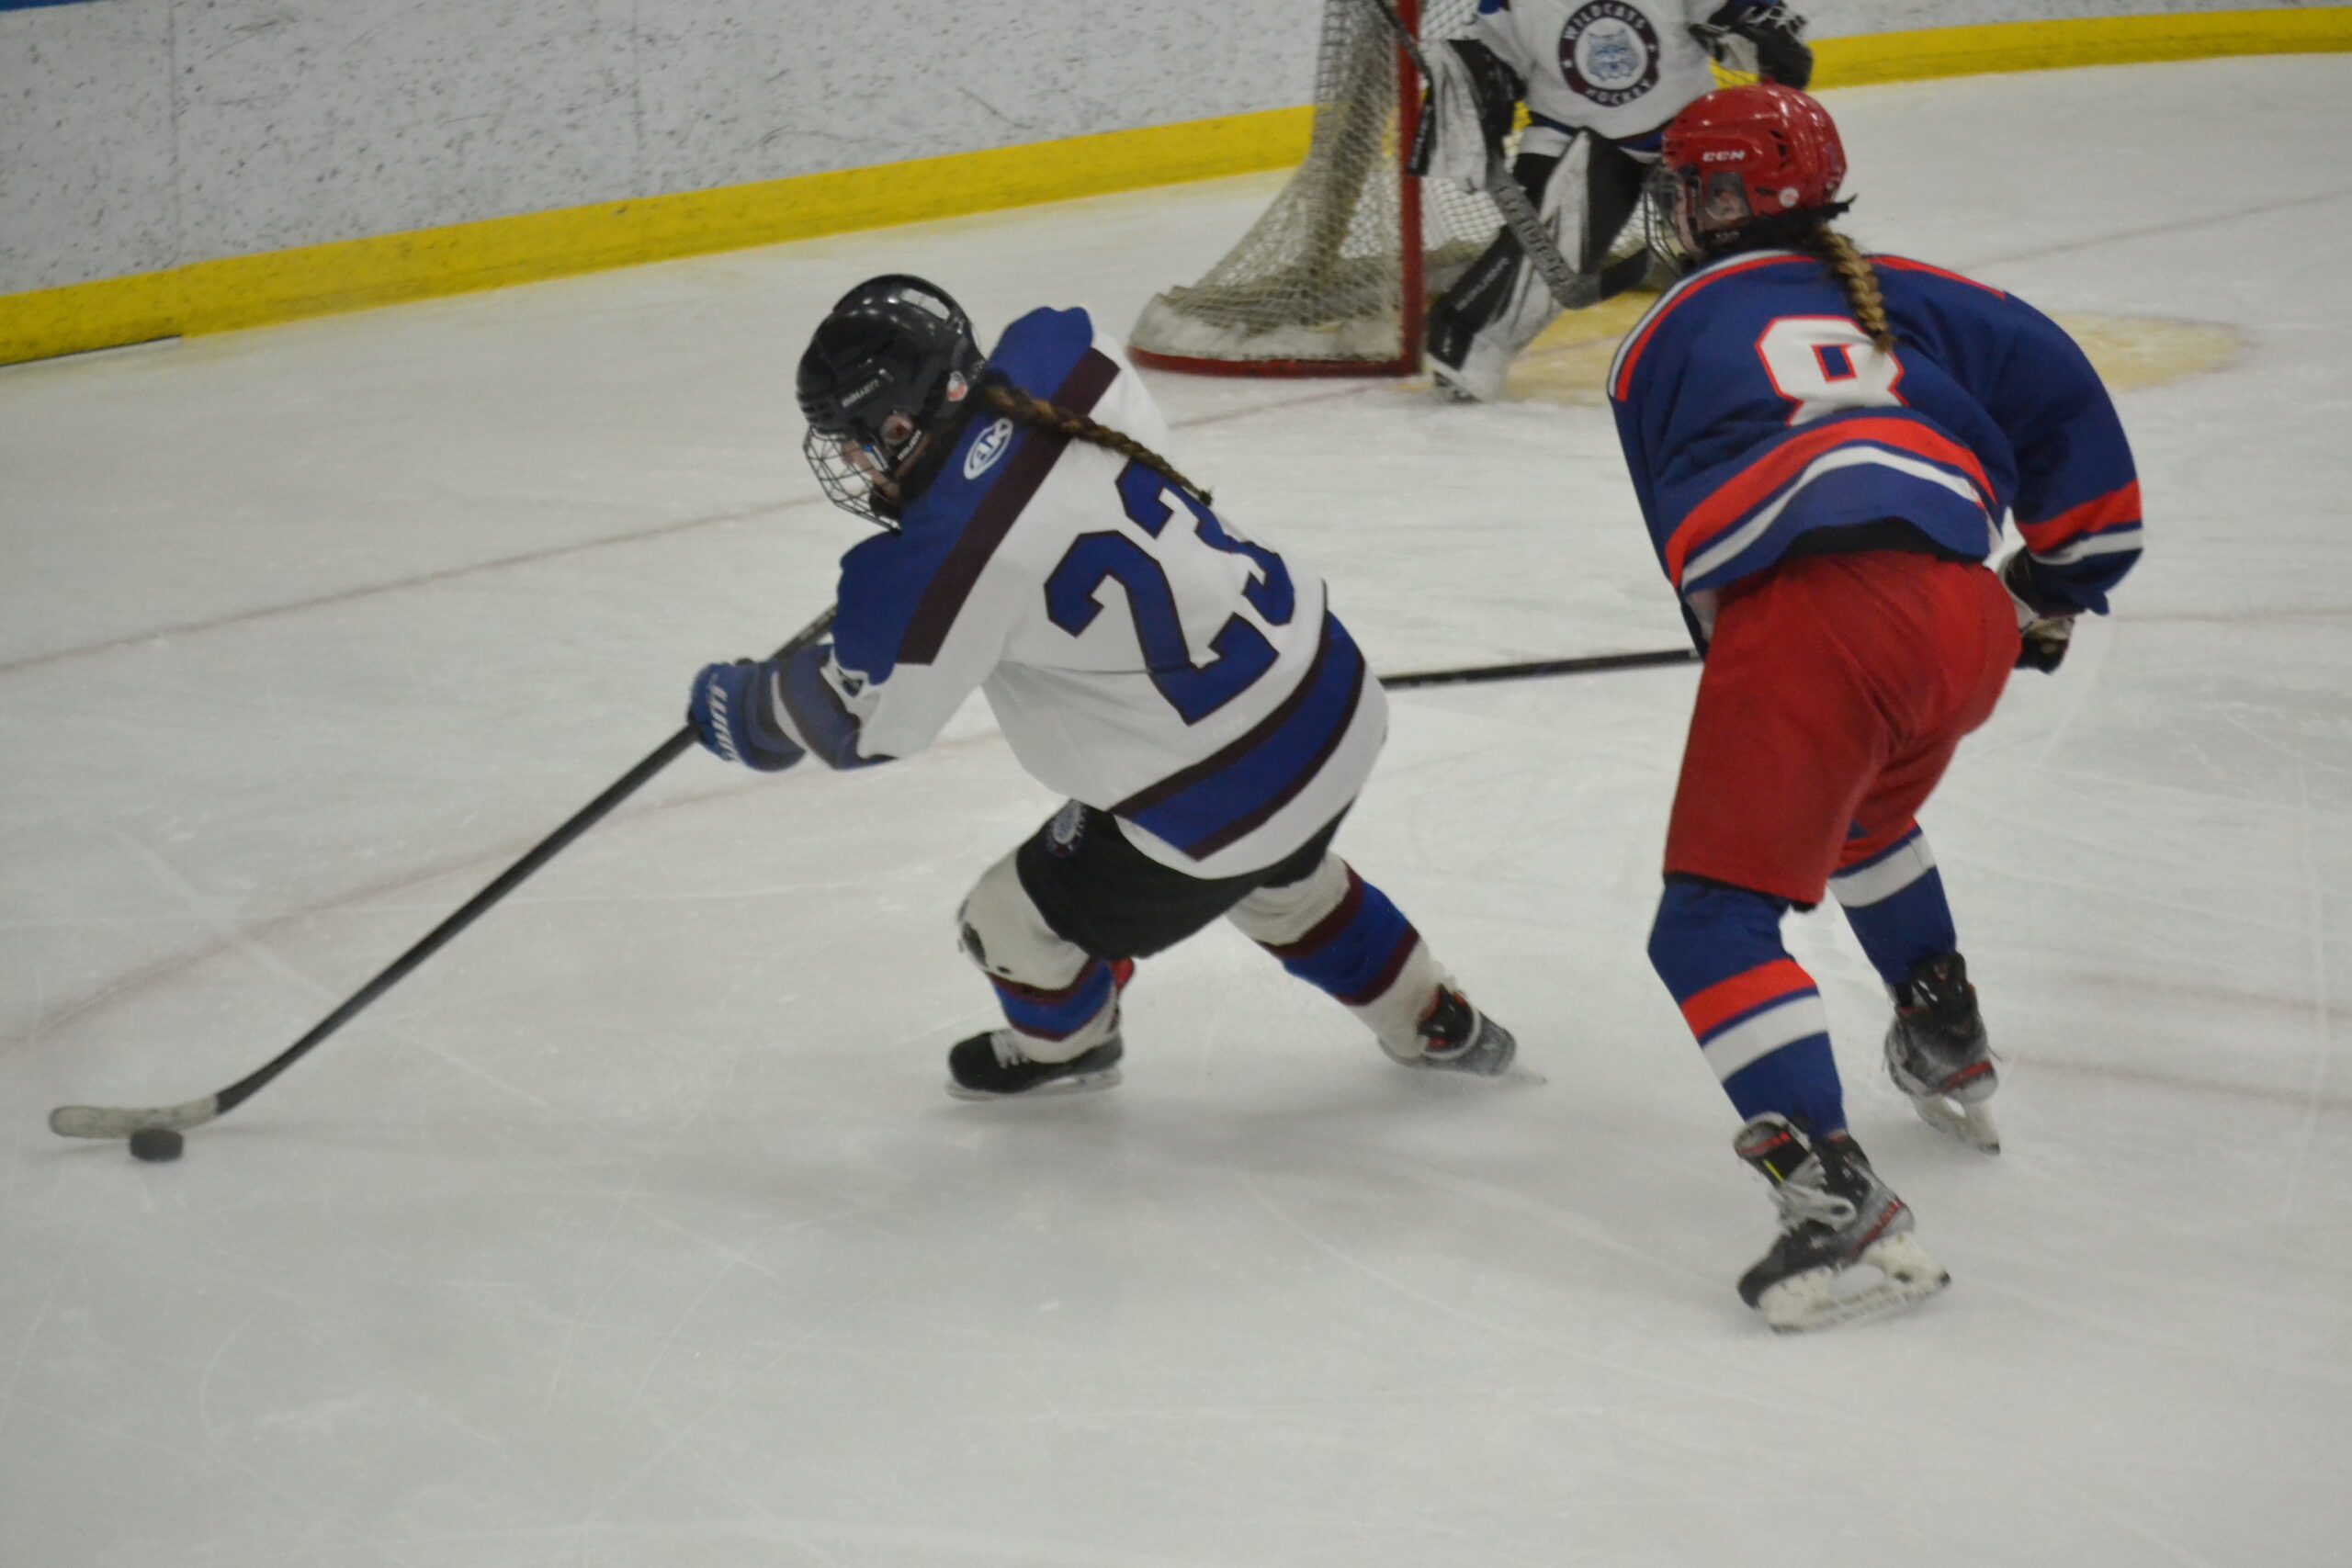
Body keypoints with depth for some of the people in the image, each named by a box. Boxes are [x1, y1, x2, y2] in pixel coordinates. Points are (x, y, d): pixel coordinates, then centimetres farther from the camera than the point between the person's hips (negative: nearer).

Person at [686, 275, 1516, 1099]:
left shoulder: (936, 567, -24)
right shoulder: (1054, 356, -7)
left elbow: (858, 721, -8)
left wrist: (731, 706, 12)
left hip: (1225, 803, -7)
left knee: (1016, 922, 17)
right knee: (1281, 878, 39)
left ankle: (1059, 1047, 49)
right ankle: (1435, 1024, 55)